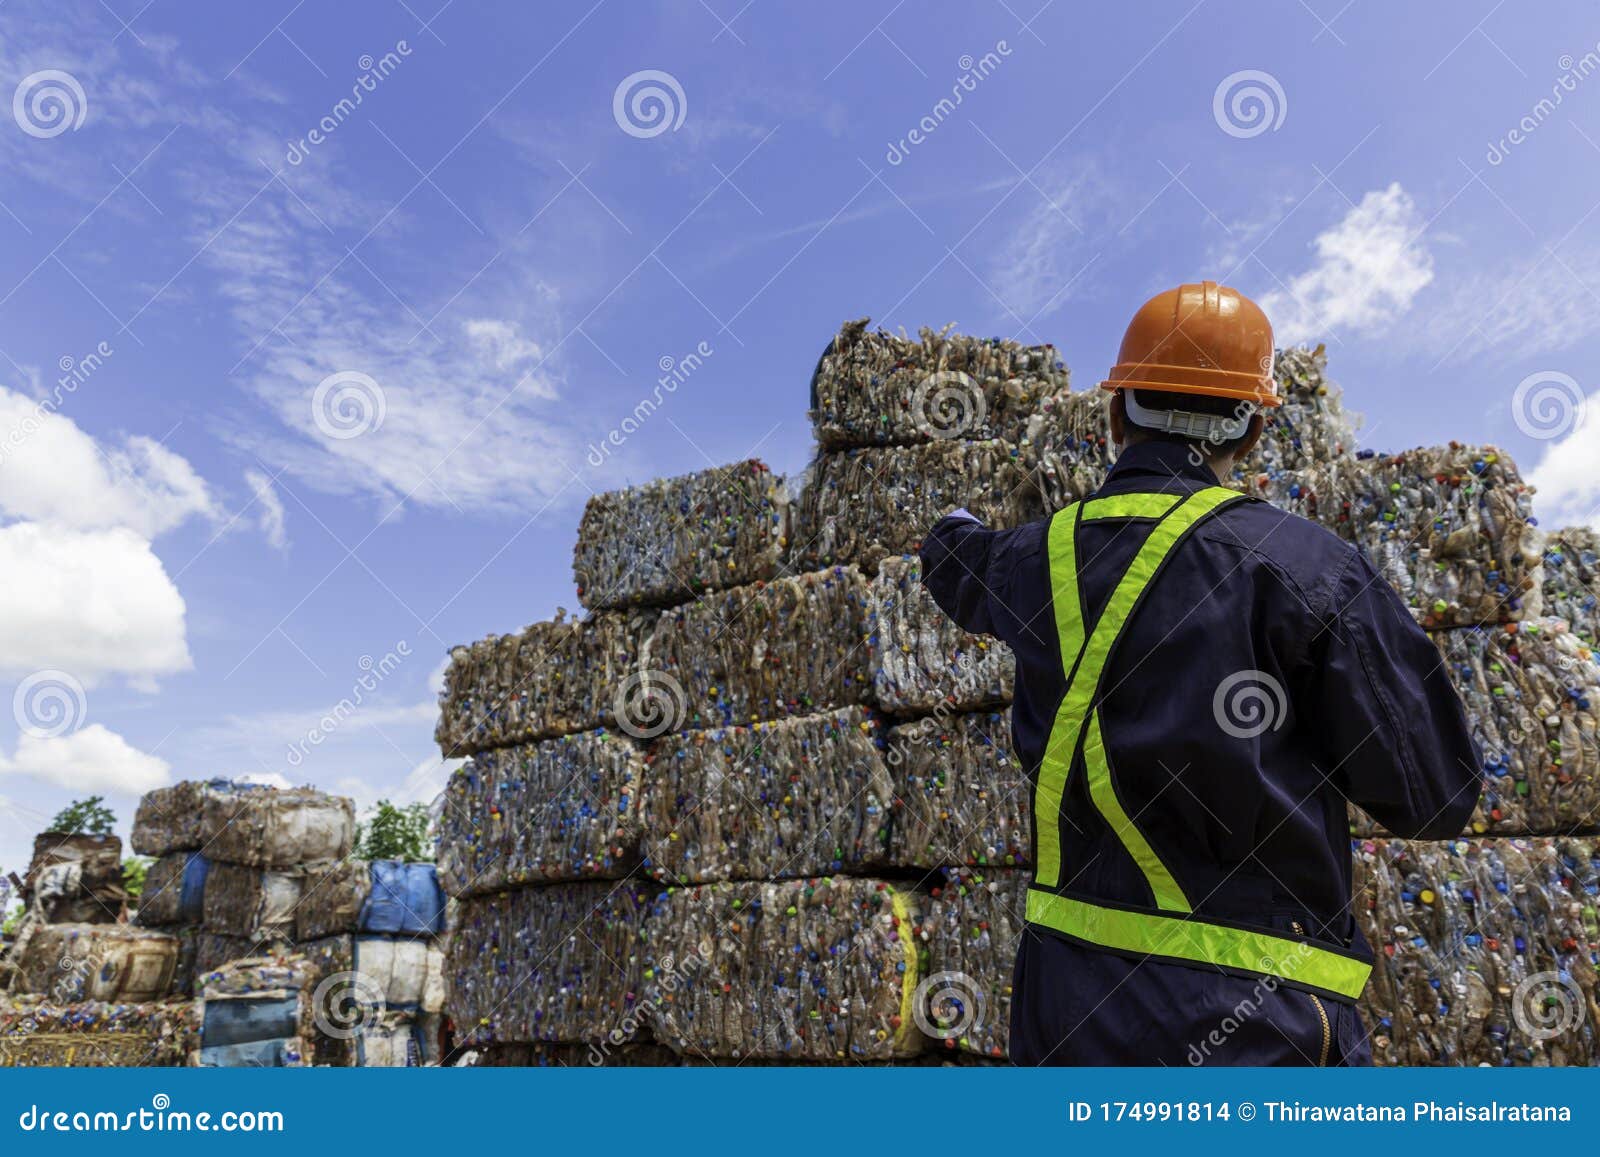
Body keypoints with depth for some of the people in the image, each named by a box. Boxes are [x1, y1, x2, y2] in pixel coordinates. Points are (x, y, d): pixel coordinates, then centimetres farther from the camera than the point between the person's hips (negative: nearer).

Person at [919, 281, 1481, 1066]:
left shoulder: (1036, 560, 2)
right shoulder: (1299, 565, -13)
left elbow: (956, 567, 29)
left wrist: (955, 528, 52)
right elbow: (1435, 796, -6)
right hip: (1246, 1016, -5)